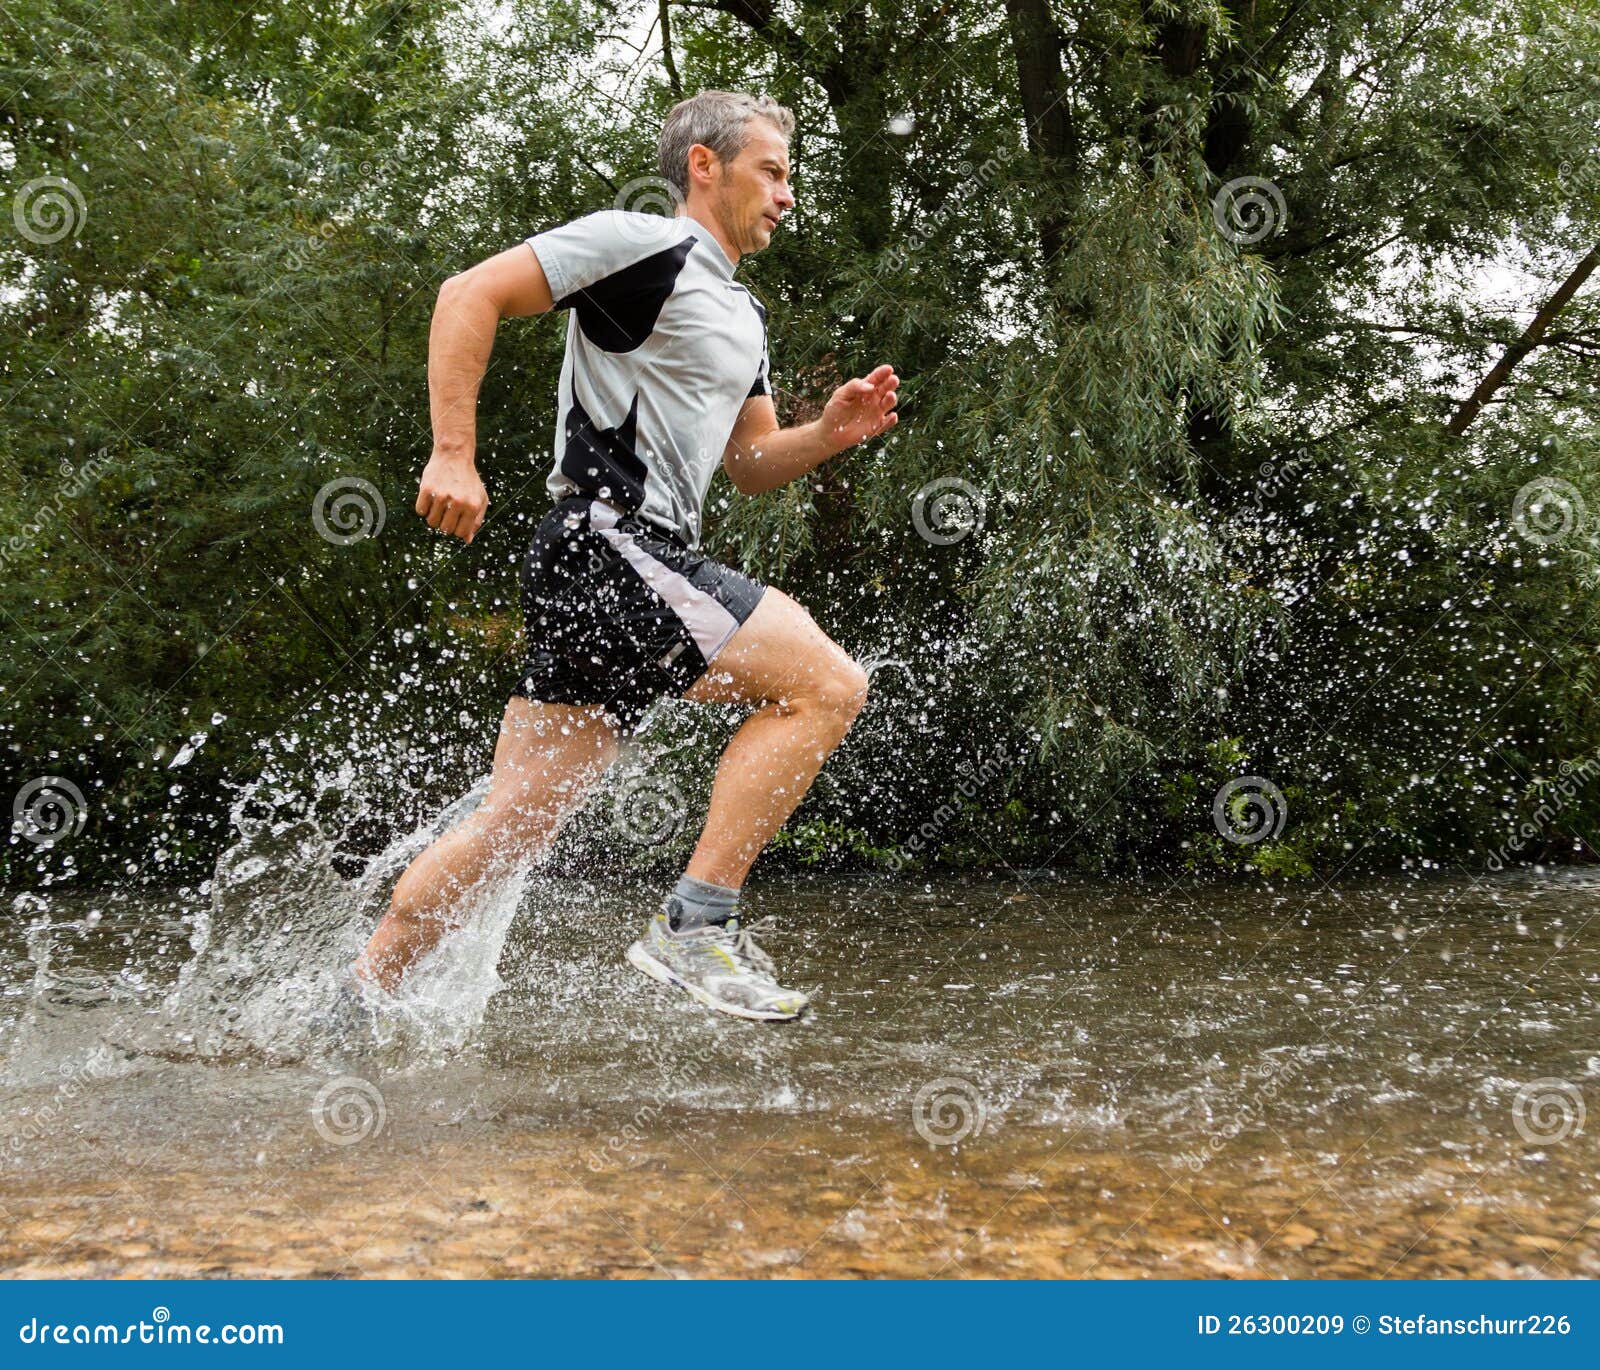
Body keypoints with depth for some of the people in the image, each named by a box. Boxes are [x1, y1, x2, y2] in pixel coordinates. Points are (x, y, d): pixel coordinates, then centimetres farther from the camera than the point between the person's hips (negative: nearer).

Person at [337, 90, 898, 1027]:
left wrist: (829, 434, 7)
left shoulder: (744, 318, 25)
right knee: (827, 685, -16)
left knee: (517, 823, 8)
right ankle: (695, 924, -14)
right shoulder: (642, 245, -4)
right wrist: (454, 456, -18)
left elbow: (751, 465, 27)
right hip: (605, 545, -9)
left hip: (656, 561, 9)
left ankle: (354, 1001, 16)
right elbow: (470, 296, -9)